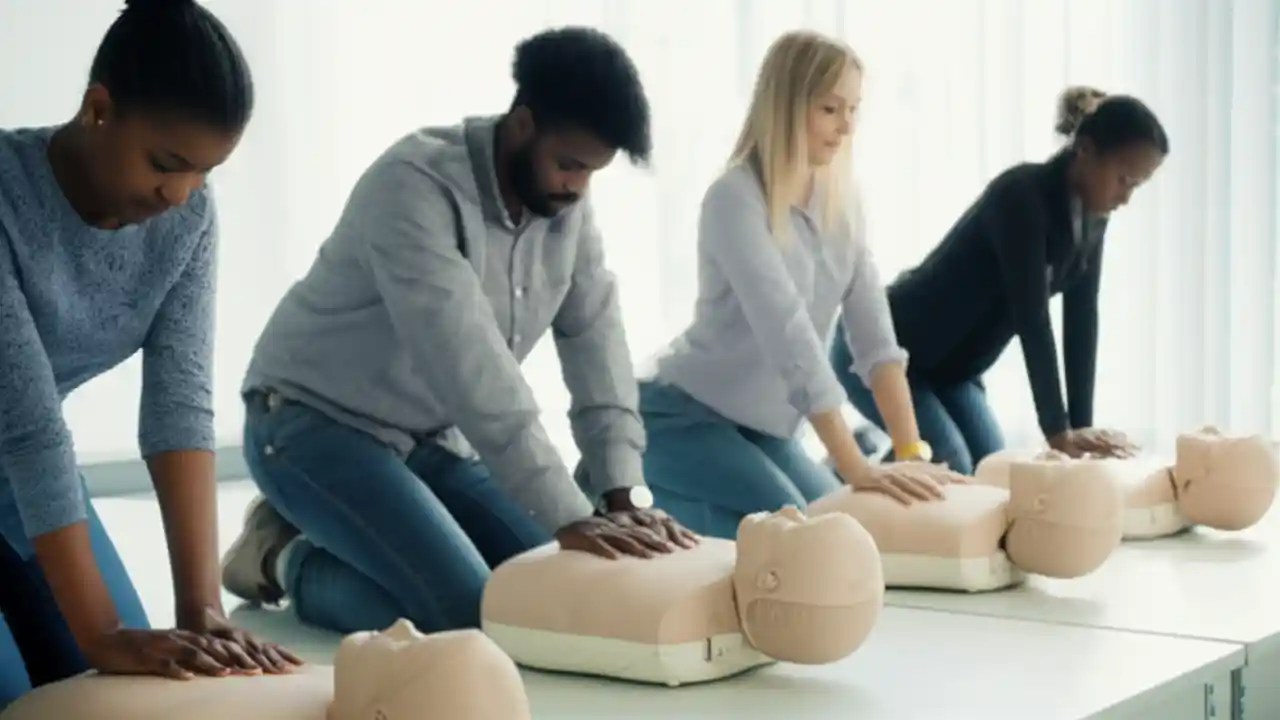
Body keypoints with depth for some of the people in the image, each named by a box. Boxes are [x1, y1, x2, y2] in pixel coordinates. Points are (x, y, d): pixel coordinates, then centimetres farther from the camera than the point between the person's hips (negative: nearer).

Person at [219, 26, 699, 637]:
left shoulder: (568, 209, -2)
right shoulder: (415, 185, -27)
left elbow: (597, 344, -5)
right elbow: (467, 363, -35)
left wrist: (624, 497, -19)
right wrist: (570, 518, -39)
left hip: (432, 439, 8)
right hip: (315, 424, -8)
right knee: (466, 612, -24)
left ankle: (325, 540, 11)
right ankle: (285, 557, 2)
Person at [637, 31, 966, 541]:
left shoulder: (840, 204, 2)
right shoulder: (736, 199, -22)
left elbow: (874, 334, -4)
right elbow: (789, 337, -31)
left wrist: (913, 451, -16)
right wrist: (856, 469, -37)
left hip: (764, 427, 8)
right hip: (687, 415, -8)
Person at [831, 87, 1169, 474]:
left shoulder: (1091, 217, -2)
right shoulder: (1022, 195, -27)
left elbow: (1081, 321, -4)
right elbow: (1031, 317, -31)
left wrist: (1082, 426, -11)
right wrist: (1058, 432, -33)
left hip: (951, 368, 9)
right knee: (951, 477, -20)